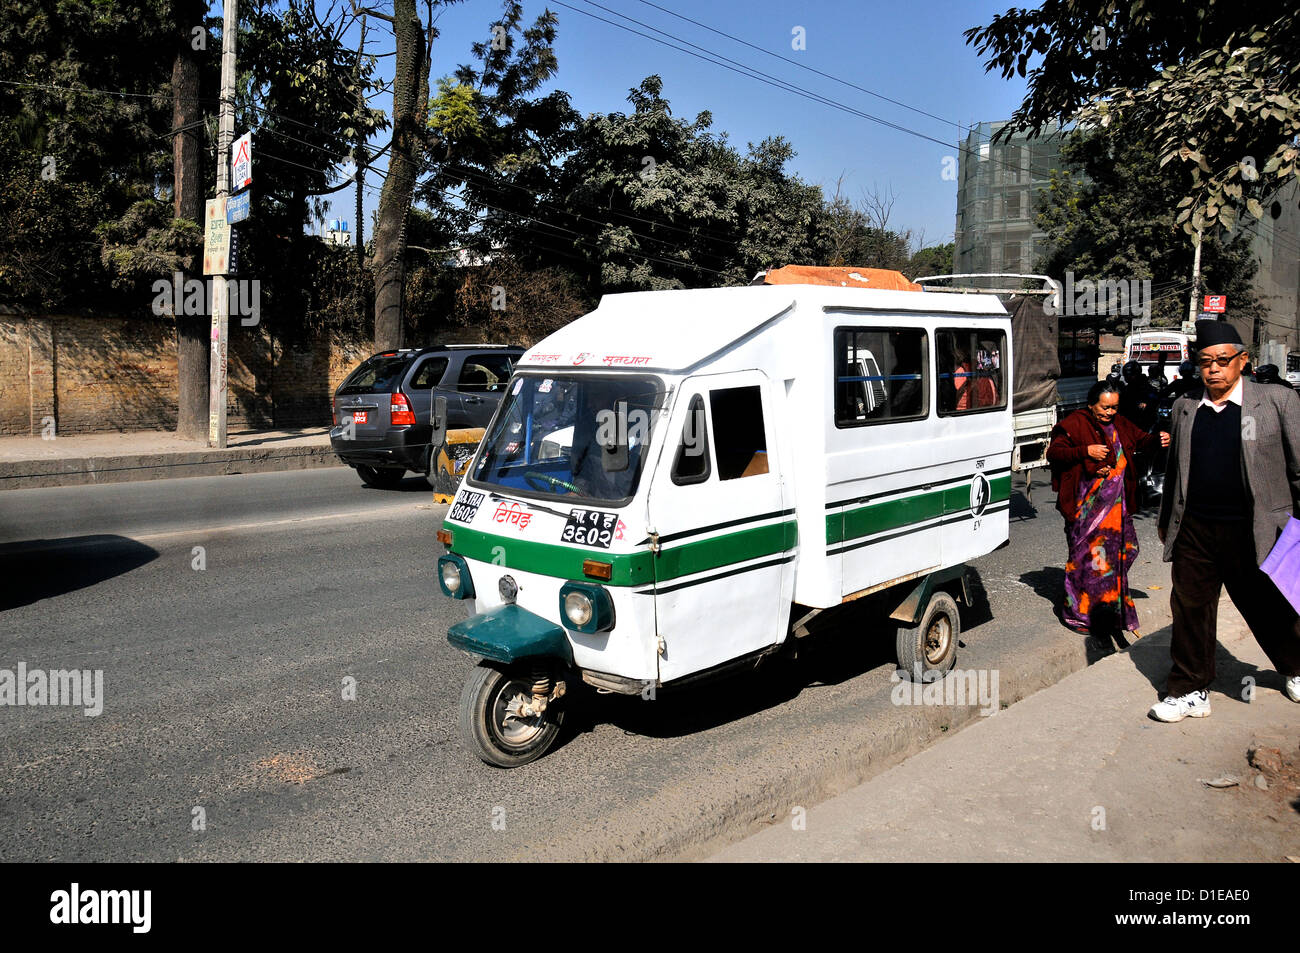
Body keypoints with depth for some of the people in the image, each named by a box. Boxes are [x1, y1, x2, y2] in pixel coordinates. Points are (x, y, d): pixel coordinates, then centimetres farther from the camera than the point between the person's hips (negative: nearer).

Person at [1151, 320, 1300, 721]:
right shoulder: (1184, 407, 7)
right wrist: (1166, 520, 20)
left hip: (1255, 533, -2)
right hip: (1195, 531, 3)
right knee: (1190, 610, 7)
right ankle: (1189, 691, 21)